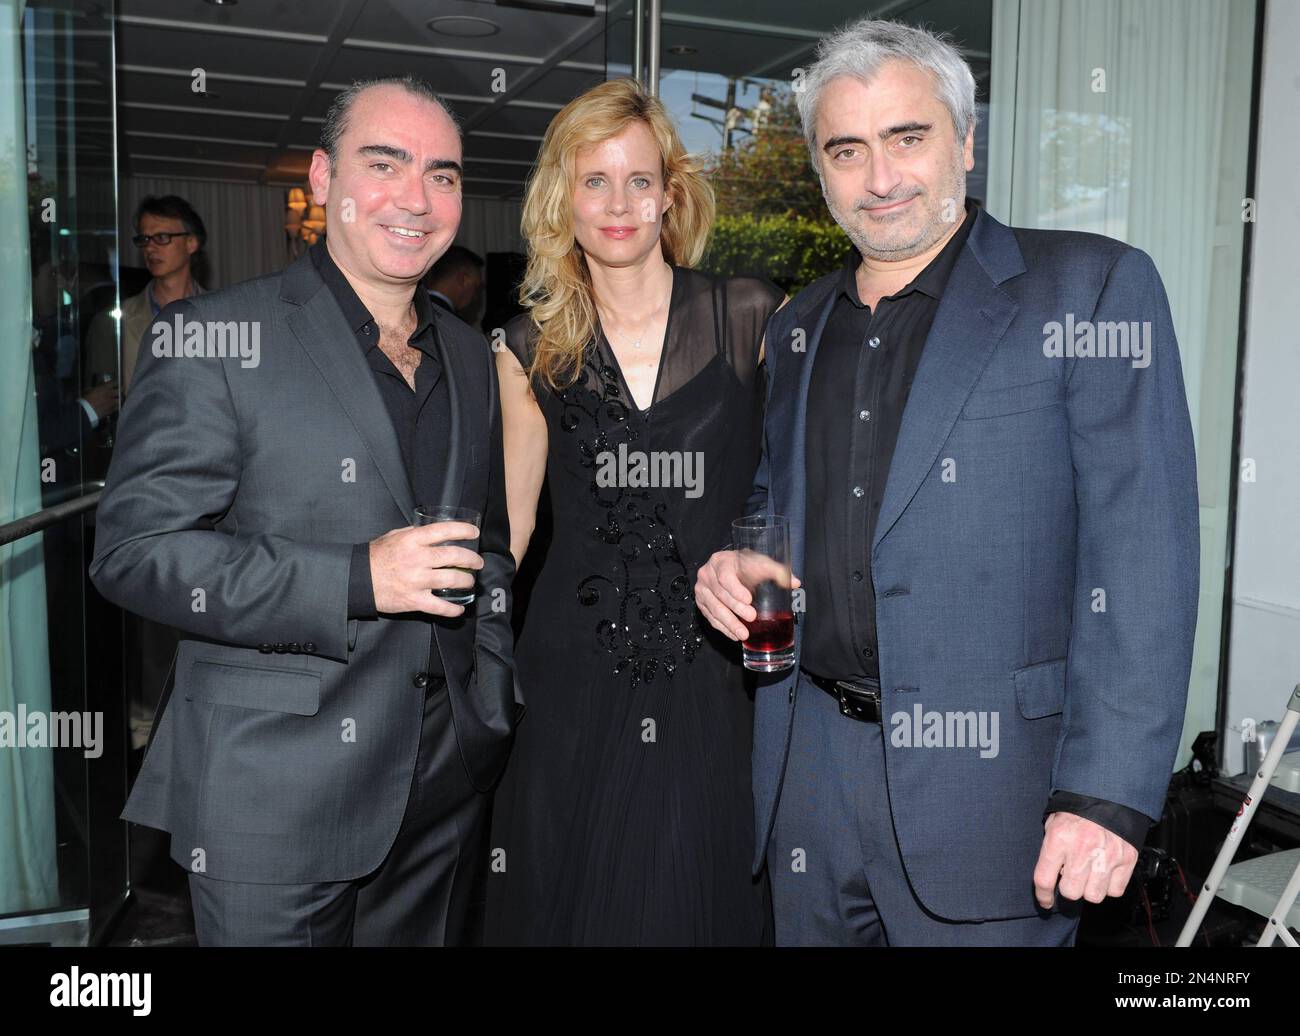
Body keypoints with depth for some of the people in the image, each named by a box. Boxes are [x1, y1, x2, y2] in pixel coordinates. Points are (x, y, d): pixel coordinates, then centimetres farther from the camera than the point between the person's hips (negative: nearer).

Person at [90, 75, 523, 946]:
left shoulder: (471, 358, 11)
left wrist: (500, 699, 10)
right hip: (275, 799, -5)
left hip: (449, 784, 6)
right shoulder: (212, 336, -8)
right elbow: (134, 550, -13)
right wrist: (357, 579, -21)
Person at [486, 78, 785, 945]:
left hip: (712, 681, -1)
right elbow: (506, 521, 8)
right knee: (567, 909, 11)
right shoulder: (533, 348, 6)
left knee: (699, 907, 10)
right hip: (574, 685, 2)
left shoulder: (752, 319, -1)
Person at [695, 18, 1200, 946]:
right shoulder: (800, 326, 11)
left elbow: (1142, 555, -13)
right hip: (807, 772, 6)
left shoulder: (1094, 286, -7)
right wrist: (734, 561, 1)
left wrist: (1108, 794, -18)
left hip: (985, 774, -5)